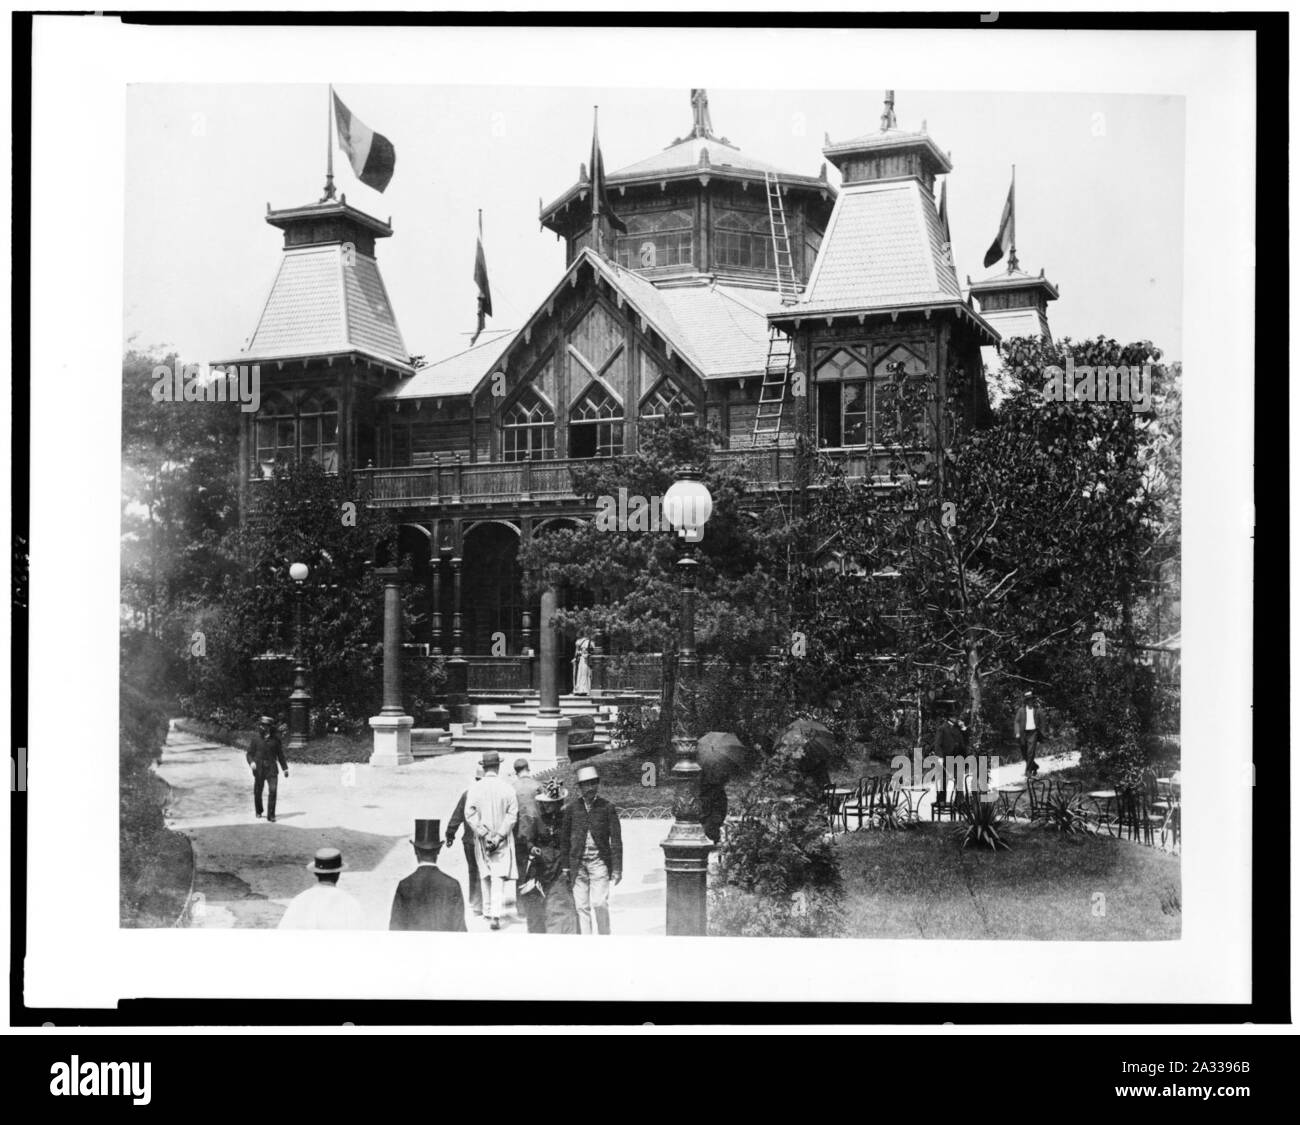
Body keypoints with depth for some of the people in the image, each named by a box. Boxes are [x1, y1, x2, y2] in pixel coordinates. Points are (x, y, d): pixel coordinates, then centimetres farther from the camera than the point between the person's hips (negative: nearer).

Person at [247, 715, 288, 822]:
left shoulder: (275, 738, 4)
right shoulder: (255, 738, 1)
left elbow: (280, 754, 12)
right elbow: (249, 753, 1)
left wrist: (285, 768, 12)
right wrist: (251, 762, -20)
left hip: (272, 769, 0)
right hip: (259, 769, 0)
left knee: (272, 791, -13)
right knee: (258, 792, 9)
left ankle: (271, 815, -8)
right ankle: (258, 812, 32)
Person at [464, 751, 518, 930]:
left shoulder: (474, 788, -5)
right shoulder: (507, 788, -7)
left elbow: (470, 814, -9)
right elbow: (513, 815, -10)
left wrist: (484, 834, -10)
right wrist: (499, 836, -10)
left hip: (481, 840, 2)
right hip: (503, 841, -2)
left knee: (485, 876, 17)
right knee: (499, 877, -3)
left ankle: (487, 910, 27)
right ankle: (495, 915, -14)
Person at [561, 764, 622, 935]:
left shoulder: (607, 808, 0)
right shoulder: (572, 808, 5)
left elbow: (616, 840, 0)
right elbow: (565, 838, 10)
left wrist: (617, 868, -4)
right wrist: (565, 866, 7)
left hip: (599, 862, -2)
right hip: (578, 863, 2)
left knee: (599, 904, -10)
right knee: (581, 906, 2)